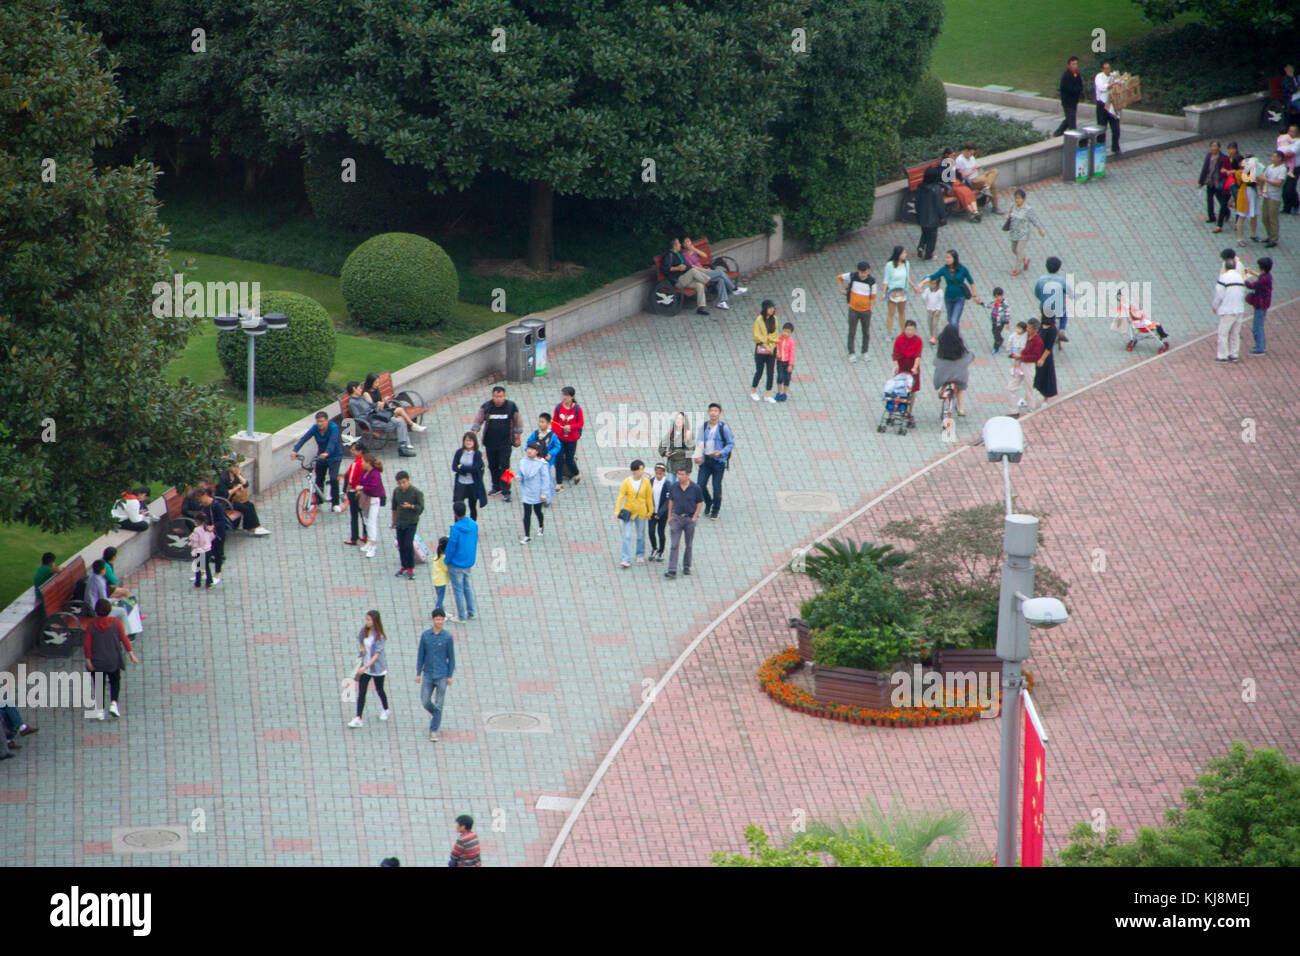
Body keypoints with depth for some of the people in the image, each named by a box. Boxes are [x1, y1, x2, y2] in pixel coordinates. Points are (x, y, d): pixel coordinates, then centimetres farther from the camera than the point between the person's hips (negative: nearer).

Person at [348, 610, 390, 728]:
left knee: (379, 690, 16)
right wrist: (363, 649, 1)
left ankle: (385, 710, 43)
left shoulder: (380, 636, -22)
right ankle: (358, 719, -6)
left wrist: (366, 667, -33)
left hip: (377, 667, -5)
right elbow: (359, 638, 18)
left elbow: (377, 654, -26)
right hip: (365, 666, 5)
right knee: (361, 692, -4)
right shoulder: (364, 629, -5)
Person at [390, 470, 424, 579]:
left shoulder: (417, 492, -13)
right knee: (401, 545, 8)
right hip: (400, 523, 4)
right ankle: (404, 567, 23)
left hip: (411, 522, -4)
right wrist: (393, 521, 21)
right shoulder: (396, 491, 1)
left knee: (408, 545, -11)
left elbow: (421, 508, -9)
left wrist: (410, 506, -26)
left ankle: (411, 569, 1)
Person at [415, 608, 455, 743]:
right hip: (428, 674, 2)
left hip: (442, 675, -2)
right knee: (425, 701, 2)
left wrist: (450, 676, -3)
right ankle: (433, 712, 36)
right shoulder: (425, 635, 0)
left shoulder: (448, 637, -6)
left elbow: (451, 657, -1)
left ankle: (433, 731, 6)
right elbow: (421, 655, 5)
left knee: (438, 704, -1)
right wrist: (418, 673, 3)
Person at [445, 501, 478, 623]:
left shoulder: (456, 529, -26)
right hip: (470, 562, 7)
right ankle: (471, 613, 31)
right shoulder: (474, 525, -5)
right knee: (467, 586, 23)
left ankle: (461, 617, 16)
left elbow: (451, 547, -19)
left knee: (458, 590, 7)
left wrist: (446, 560, -2)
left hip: (456, 564, -7)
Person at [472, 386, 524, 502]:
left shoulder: (511, 406, -5)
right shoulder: (486, 407, -4)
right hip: (490, 442, 2)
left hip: (505, 442, -2)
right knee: (493, 466, 11)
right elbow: (478, 422, 1)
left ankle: (506, 491, -5)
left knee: (505, 465, -9)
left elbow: (518, 422, 6)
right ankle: (496, 487, 30)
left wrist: (517, 438, 10)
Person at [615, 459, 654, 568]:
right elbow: (620, 497, -11)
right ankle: (626, 559, -7)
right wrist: (616, 512, -17)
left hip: (641, 513, 2)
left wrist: (650, 511, 9)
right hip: (628, 512, -2)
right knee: (627, 536, -7)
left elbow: (649, 498, 4)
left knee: (641, 535, 15)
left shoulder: (646, 482, -4)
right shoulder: (627, 482, -10)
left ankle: (640, 556, 34)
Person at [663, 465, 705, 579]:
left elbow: (700, 503, 0)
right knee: (674, 545, -6)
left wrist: (694, 517, -7)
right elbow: (671, 502, 9)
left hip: (690, 519, -1)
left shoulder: (696, 488, -7)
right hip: (677, 518, 1)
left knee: (689, 545, 11)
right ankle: (672, 570, -10)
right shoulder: (673, 488, -1)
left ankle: (686, 567, 27)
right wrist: (669, 517, 7)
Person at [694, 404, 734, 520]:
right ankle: (708, 502, 27)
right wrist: (698, 456, -7)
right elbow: (699, 443, 10)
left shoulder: (724, 427, -6)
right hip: (706, 459, 3)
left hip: (718, 461, -3)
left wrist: (721, 452, -18)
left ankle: (715, 511, 17)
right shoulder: (704, 426, 5)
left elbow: (731, 444, -2)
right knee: (700, 485, -3)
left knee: (717, 487, 0)